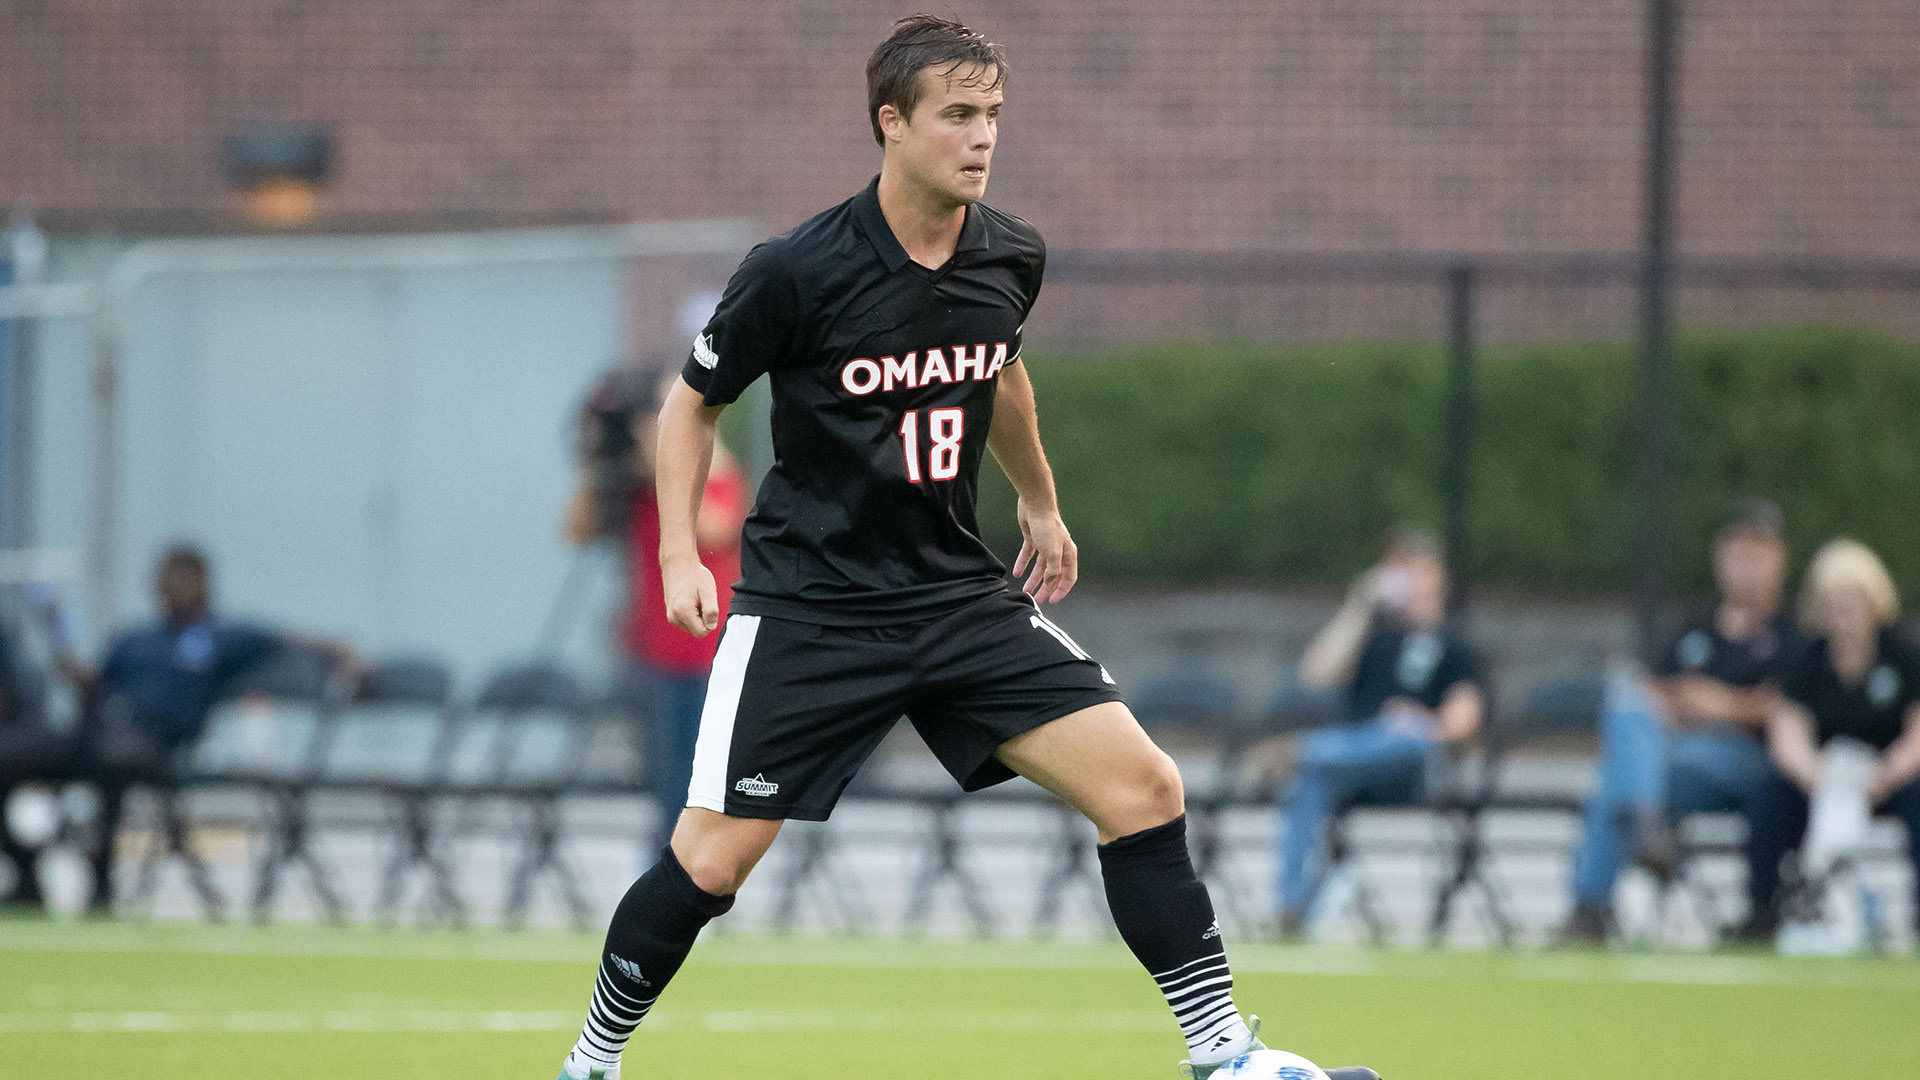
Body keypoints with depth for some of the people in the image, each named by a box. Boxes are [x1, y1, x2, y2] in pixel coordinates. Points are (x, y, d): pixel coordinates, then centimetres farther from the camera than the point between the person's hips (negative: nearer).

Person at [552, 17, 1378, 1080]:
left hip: (958, 591, 4)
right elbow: (692, 403, 0)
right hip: (808, 602, -4)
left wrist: (1041, 503, 34)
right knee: (711, 862, -7)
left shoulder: (1009, 258, 0)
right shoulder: (798, 271, -15)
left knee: (1144, 787, -9)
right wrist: (680, 554, -10)